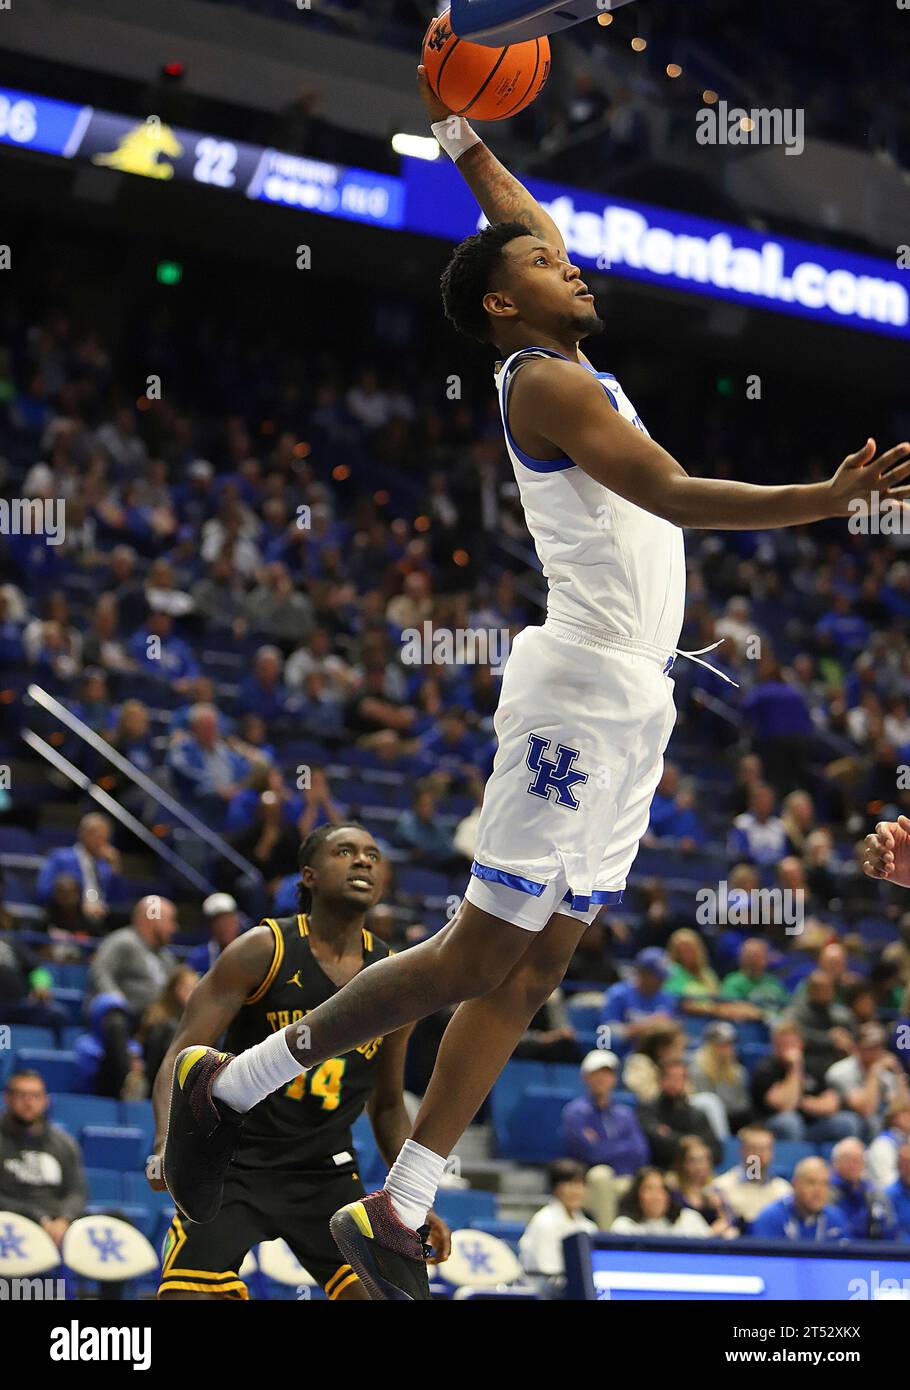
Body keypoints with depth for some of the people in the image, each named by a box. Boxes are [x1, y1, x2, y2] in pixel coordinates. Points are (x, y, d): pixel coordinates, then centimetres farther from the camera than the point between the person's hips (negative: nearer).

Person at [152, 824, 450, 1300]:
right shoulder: (262, 950, -9)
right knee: (188, 1292, -17)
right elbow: (182, 1055, -15)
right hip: (236, 1166, -4)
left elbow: (387, 1106, 17)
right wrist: (168, 1140, -33)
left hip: (326, 1172, 4)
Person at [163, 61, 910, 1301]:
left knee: (534, 966, 6)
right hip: (580, 695, -9)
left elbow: (522, 224, 34)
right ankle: (236, 1082, 4)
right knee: (477, 956, -8)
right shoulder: (544, 380, -11)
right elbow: (676, 497, -22)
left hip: (632, 708, 9)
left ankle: (393, 1218, 8)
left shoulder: (565, 363, 16)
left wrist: (459, 132, 34)